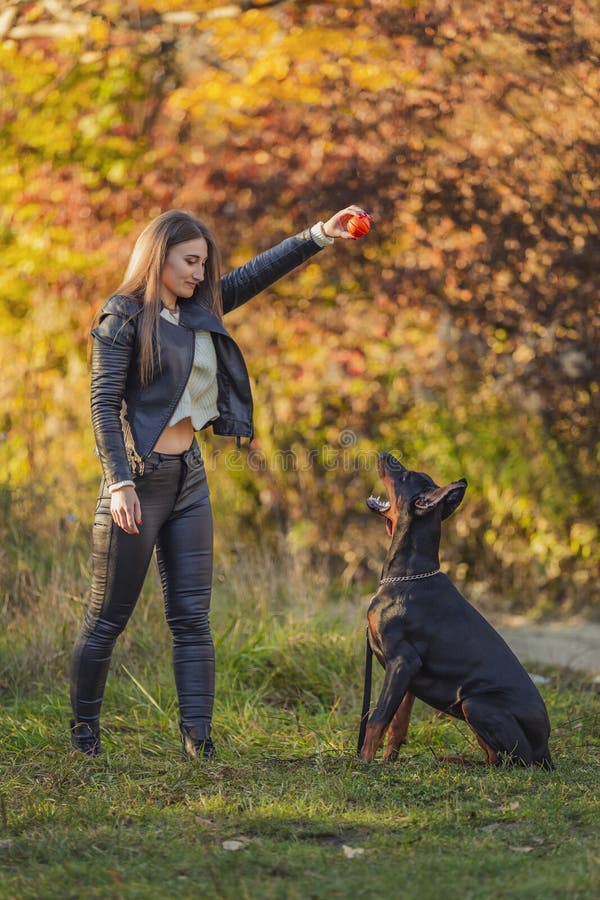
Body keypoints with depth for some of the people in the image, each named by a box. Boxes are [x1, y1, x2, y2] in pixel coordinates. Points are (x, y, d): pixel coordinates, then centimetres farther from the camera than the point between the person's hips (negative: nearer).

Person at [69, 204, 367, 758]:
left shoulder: (198, 311, 12)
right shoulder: (124, 318, -8)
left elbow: (258, 273, 14)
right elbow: (104, 404, -13)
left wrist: (320, 235, 2)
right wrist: (119, 483, -21)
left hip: (189, 477, 7)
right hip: (139, 477, -7)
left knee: (193, 619, 2)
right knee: (109, 618, 1)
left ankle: (198, 742, 0)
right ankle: (84, 732, 14)